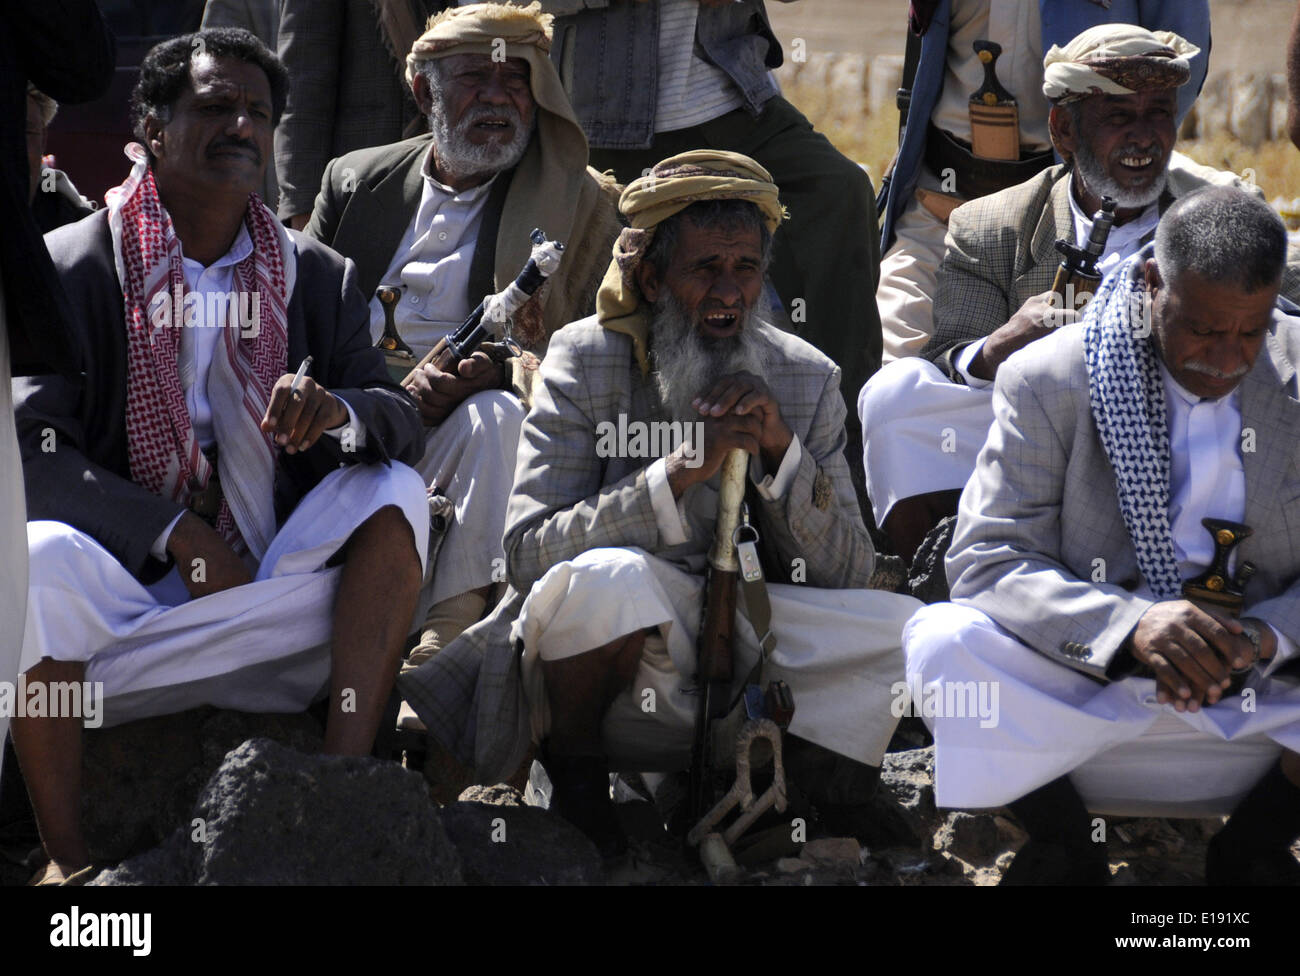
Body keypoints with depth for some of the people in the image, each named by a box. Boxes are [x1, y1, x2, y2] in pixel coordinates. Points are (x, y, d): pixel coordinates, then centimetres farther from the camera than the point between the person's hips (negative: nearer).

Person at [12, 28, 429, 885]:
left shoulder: (320, 279, 12)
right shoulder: (69, 269, 0)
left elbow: (403, 421, 2)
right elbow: (32, 455, -10)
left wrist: (340, 411, -23)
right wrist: (182, 540, -20)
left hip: (286, 605, 3)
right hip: (128, 585, -3)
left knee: (394, 493, -18)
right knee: (38, 555, -32)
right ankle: (66, 855, -25)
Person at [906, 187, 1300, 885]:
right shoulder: (1047, 381, -6)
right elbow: (986, 559, -12)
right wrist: (1130, 624, -30)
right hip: (1082, 693, -1)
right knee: (941, 641, -28)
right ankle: (1063, 848, -2)